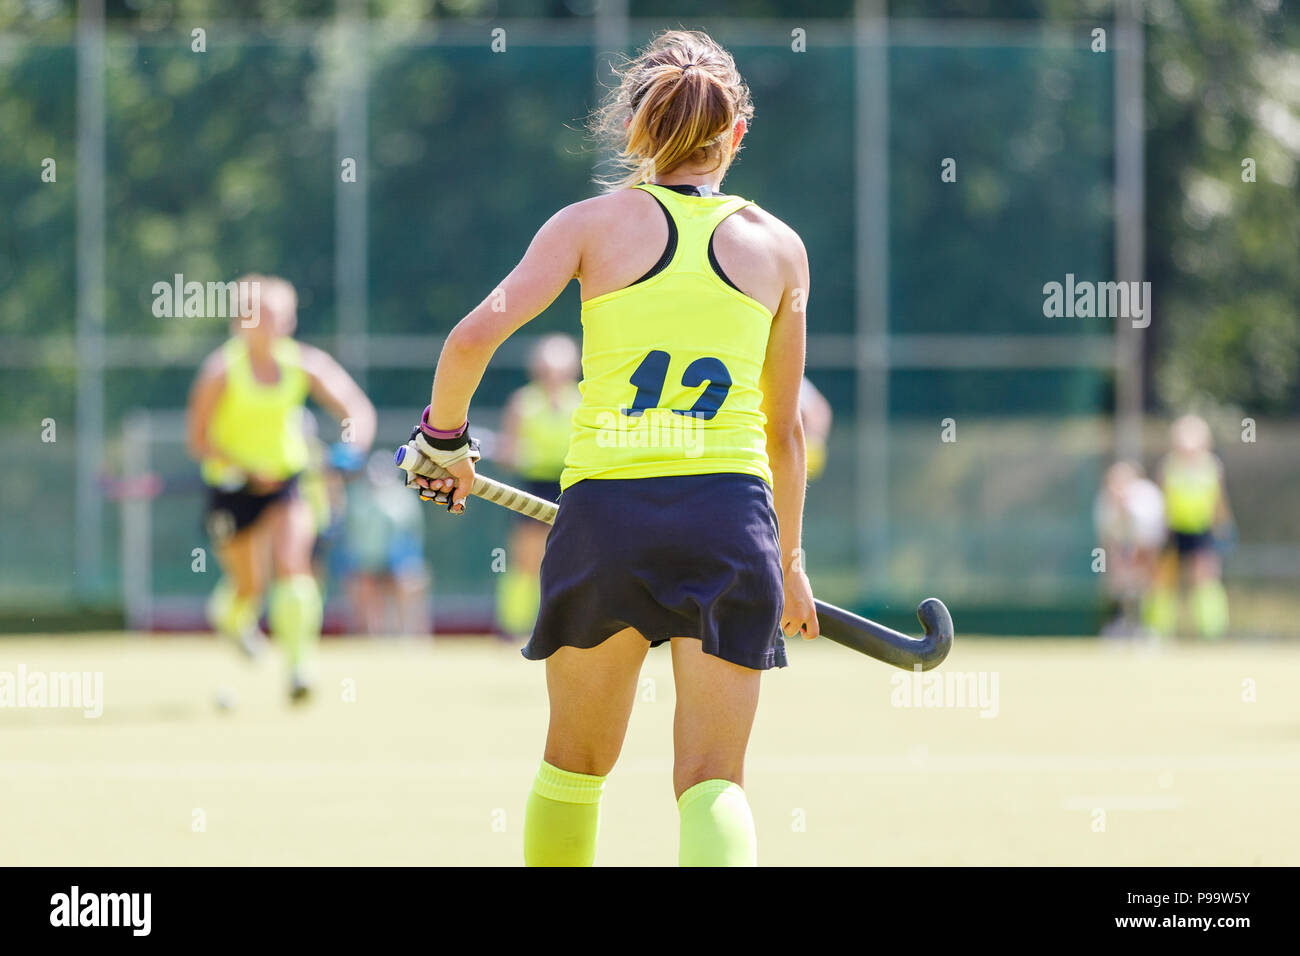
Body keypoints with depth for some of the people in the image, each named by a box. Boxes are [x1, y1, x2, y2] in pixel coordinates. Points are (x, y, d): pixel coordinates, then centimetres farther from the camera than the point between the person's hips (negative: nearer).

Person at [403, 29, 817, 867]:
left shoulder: (593, 223, 6)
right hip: (732, 514, 0)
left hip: (606, 508, 0)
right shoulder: (780, 247, 11)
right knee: (714, 781, -2)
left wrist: (443, 439, 10)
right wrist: (789, 559, 27)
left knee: (576, 761, 19)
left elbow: (474, 338, -7)